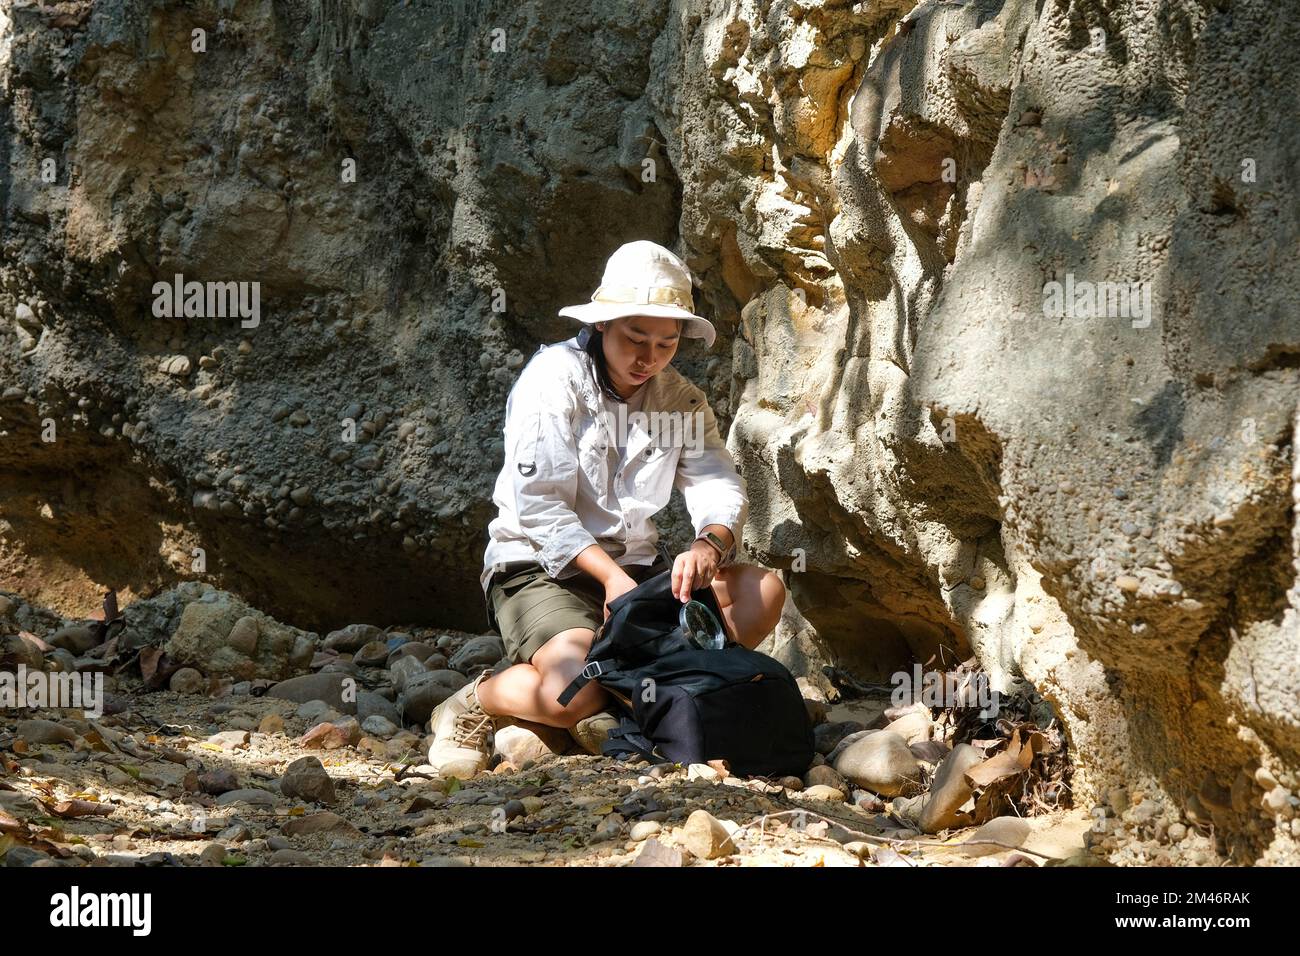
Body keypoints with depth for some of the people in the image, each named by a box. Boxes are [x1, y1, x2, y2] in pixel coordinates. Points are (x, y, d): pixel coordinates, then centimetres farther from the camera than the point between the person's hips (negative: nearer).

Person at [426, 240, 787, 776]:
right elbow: (538, 505, -17)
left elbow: (720, 485, -4)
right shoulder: (554, 377, -10)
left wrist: (709, 544, -28)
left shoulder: (680, 399, 8)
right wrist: (610, 575, -28)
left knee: (764, 592, -12)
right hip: (539, 567, -6)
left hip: (634, 566, 6)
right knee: (574, 695, -32)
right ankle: (475, 704, -1)